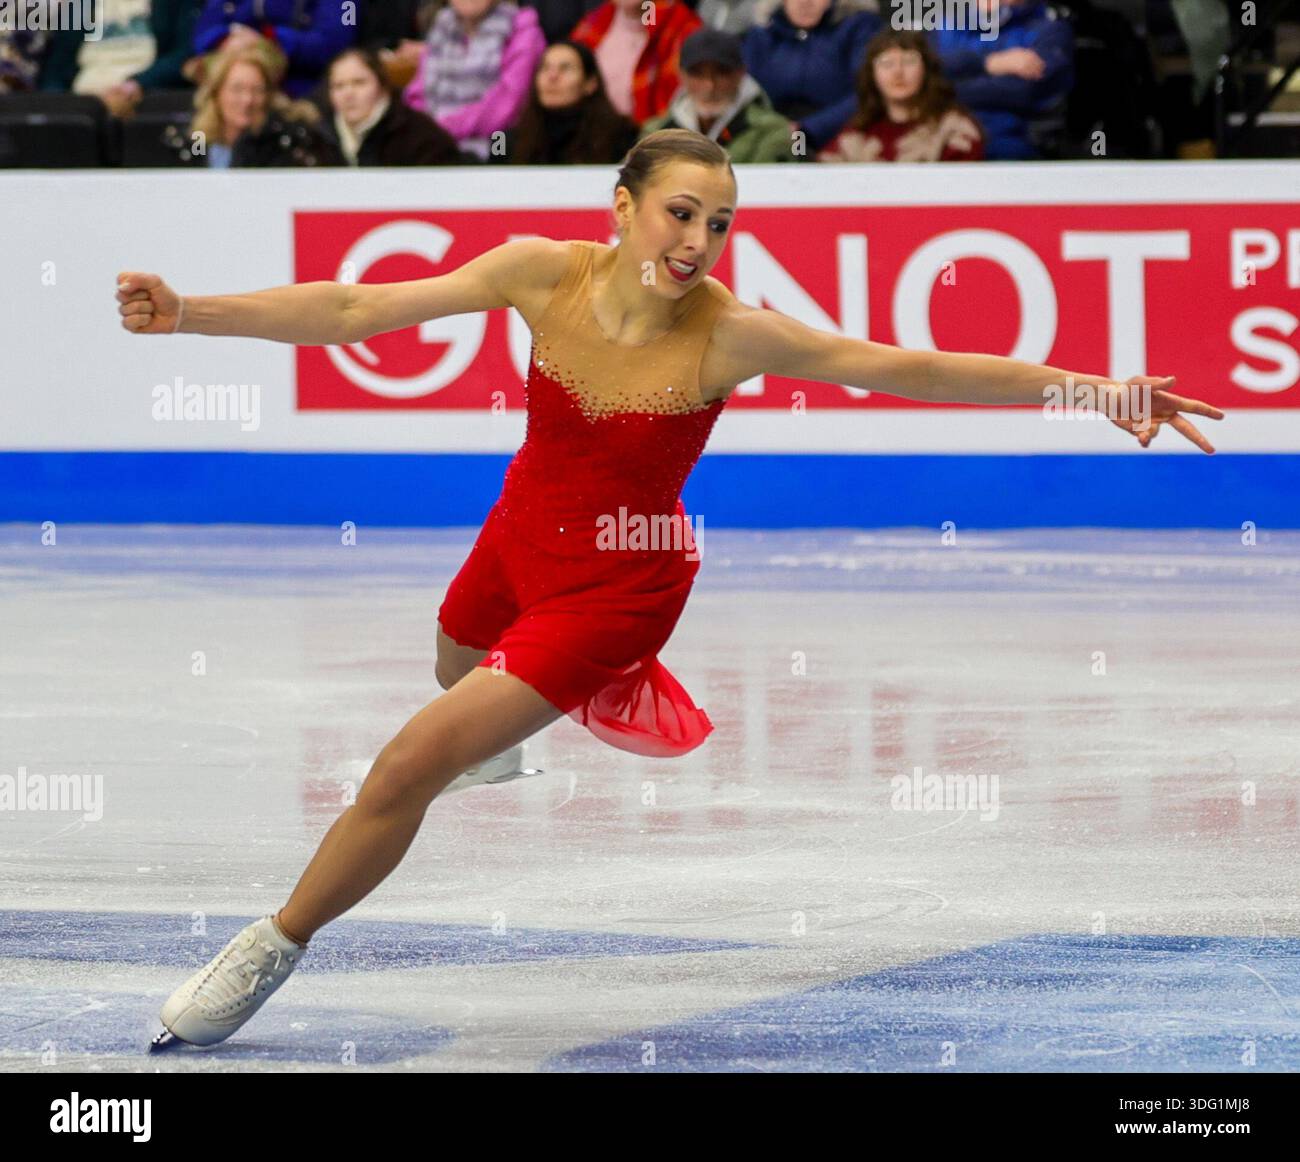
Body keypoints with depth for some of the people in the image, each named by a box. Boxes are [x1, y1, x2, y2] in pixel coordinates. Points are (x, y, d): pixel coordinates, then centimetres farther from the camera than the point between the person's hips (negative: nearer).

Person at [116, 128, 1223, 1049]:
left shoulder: (733, 333, -28)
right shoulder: (545, 273, -22)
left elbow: (914, 370, -24)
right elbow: (357, 310, -22)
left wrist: (1091, 389, -29)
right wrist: (191, 313, -31)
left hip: (618, 583, -4)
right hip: (521, 539, 4)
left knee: (407, 770, -12)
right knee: (457, 668, 37)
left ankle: (274, 948, 10)